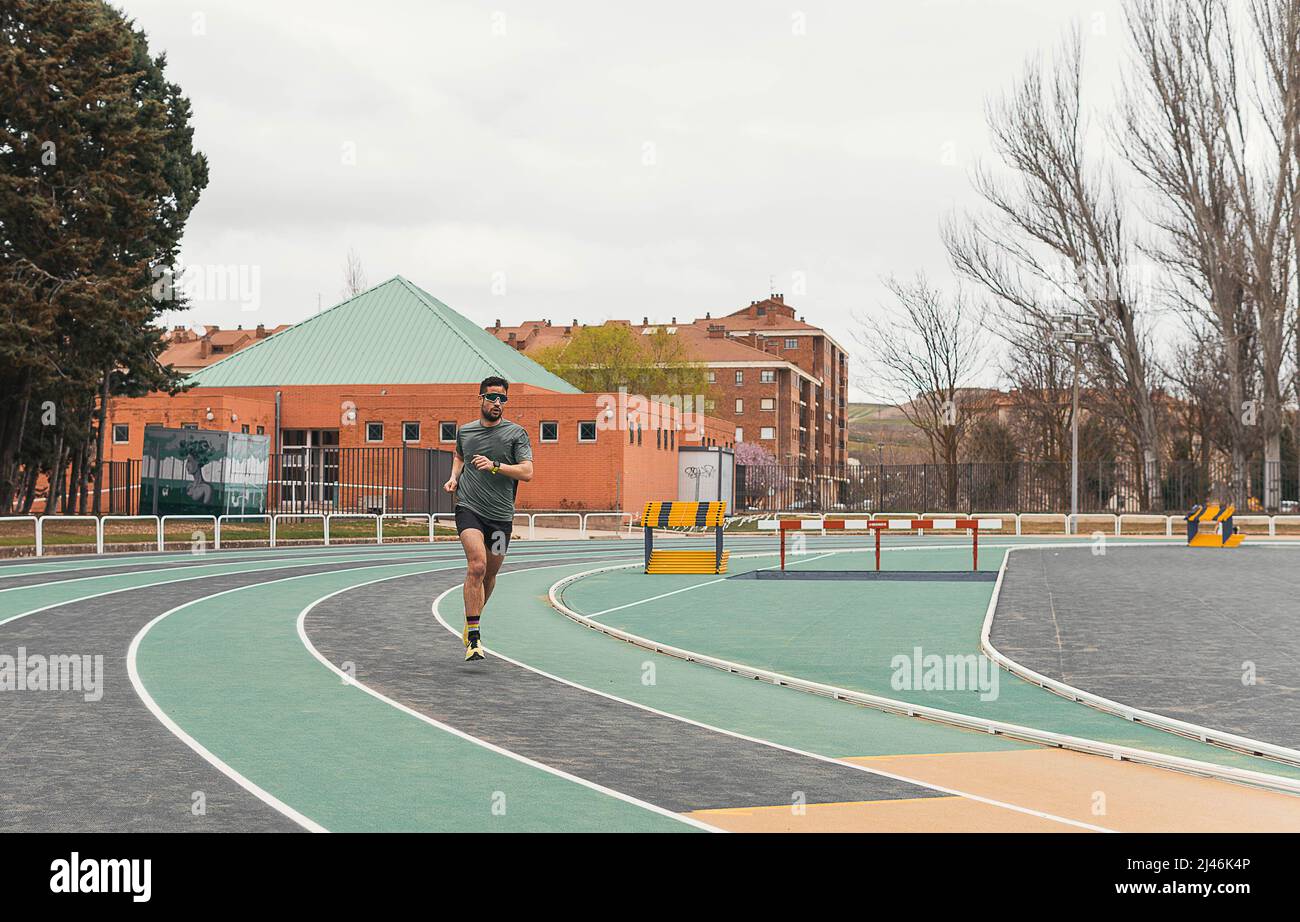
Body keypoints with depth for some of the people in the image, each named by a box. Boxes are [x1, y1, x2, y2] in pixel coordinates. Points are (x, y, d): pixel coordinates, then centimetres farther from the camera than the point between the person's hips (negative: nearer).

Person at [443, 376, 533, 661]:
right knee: (476, 566, -20)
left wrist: (495, 466, -21)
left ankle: (471, 621, 39)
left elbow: (527, 472, -10)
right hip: (468, 508, -1)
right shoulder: (465, 431, 9)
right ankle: (473, 638, -20)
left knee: (490, 573, 12)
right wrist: (454, 477, 12)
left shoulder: (516, 433, 0)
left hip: (501, 514, 1)